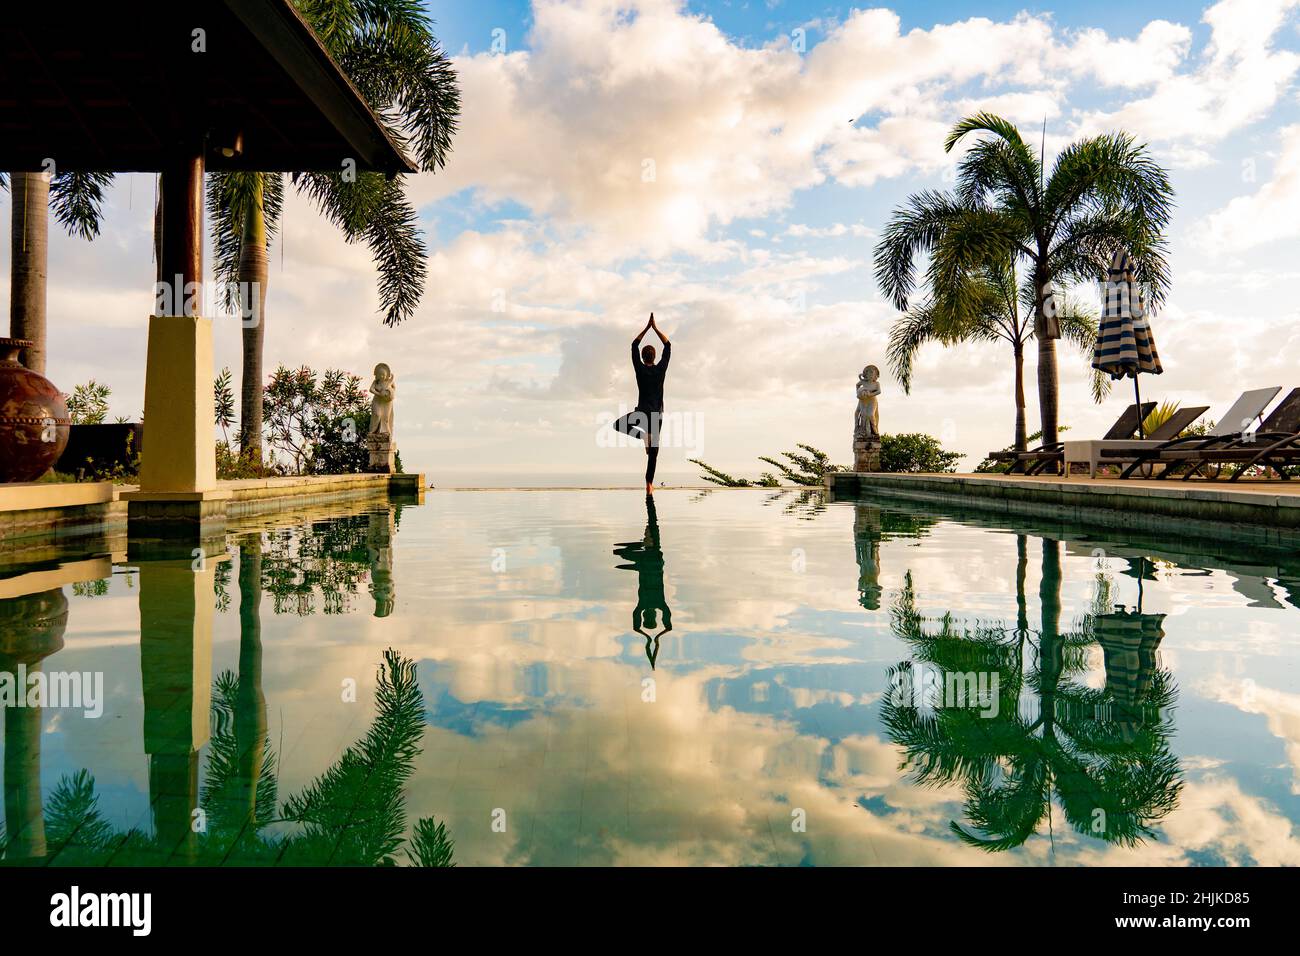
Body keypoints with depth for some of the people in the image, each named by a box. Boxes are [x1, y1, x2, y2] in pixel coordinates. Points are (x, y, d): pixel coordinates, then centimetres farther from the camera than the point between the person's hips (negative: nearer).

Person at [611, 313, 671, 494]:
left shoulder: (640, 369, -4)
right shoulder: (661, 369, -3)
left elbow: (634, 345, 7)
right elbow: (668, 346, 7)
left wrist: (647, 327, 11)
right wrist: (655, 328, 8)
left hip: (642, 412, -2)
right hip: (657, 414, 2)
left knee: (617, 425, 21)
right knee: (653, 451, 6)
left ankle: (643, 434, -4)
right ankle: (649, 484, 2)